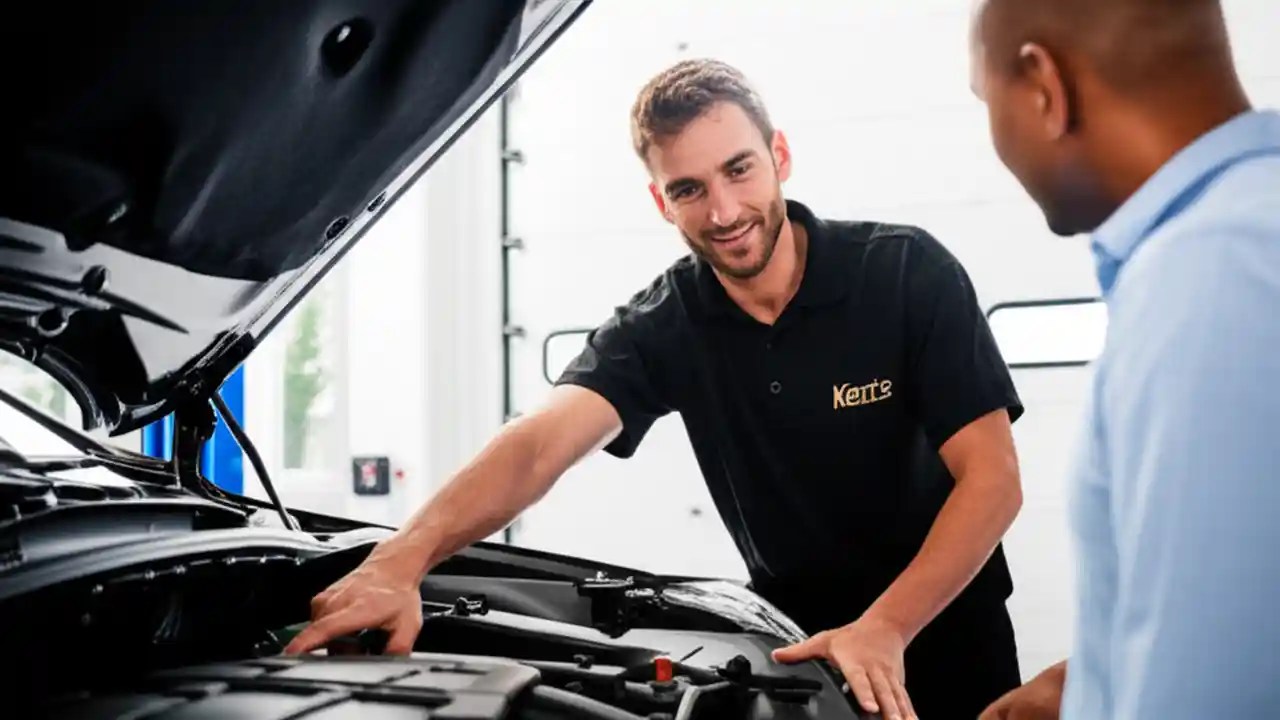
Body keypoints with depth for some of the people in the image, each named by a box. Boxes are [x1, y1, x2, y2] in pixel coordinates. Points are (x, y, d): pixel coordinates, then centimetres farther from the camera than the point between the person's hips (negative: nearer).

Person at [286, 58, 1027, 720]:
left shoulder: (909, 272, -16)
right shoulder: (662, 325, -10)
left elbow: (993, 479, -19)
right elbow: (540, 446, -26)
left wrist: (885, 630, -31)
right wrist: (400, 560, -43)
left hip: (944, 639, -2)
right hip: (800, 641, 2)